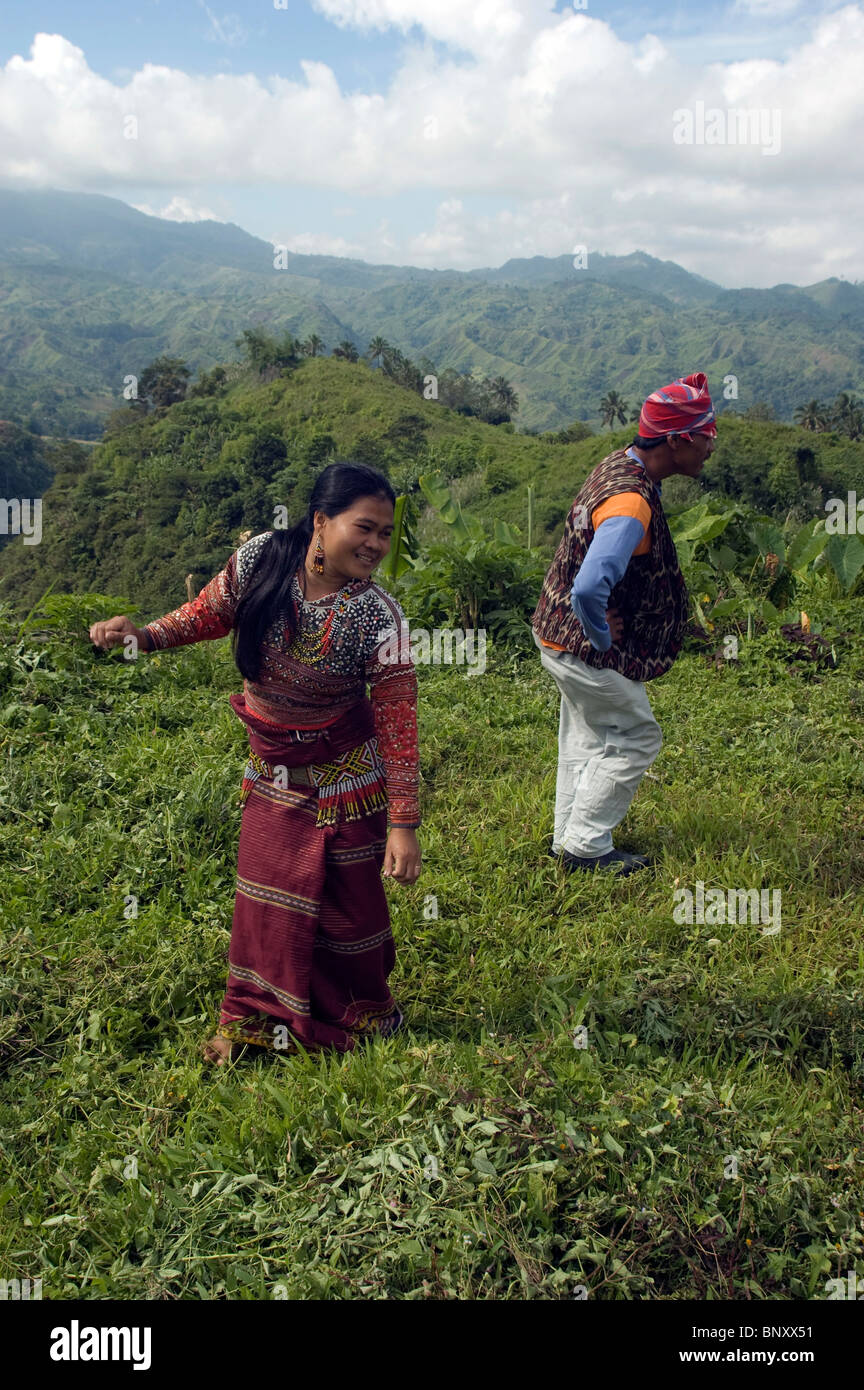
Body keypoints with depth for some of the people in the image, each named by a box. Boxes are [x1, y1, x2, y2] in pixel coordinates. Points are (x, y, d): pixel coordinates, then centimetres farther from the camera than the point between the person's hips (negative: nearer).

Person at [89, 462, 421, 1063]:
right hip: (271, 767, 4)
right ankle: (263, 1014, 40)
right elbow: (210, 614, 2)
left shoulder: (379, 617, -24)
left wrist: (404, 822, -23)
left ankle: (356, 1014, 36)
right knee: (265, 887, 17)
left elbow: (398, 722, -21)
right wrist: (144, 634, -15)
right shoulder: (261, 558, -17)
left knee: (346, 896, 8)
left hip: (342, 773, -4)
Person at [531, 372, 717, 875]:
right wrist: (603, 640, -24)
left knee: (587, 738, 22)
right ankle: (587, 845, 17)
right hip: (585, 649, -10)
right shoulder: (631, 504, -32)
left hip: (560, 637, 10)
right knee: (636, 740, 6)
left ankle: (571, 839, 36)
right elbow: (588, 591, -44)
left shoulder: (621, 463, 1)